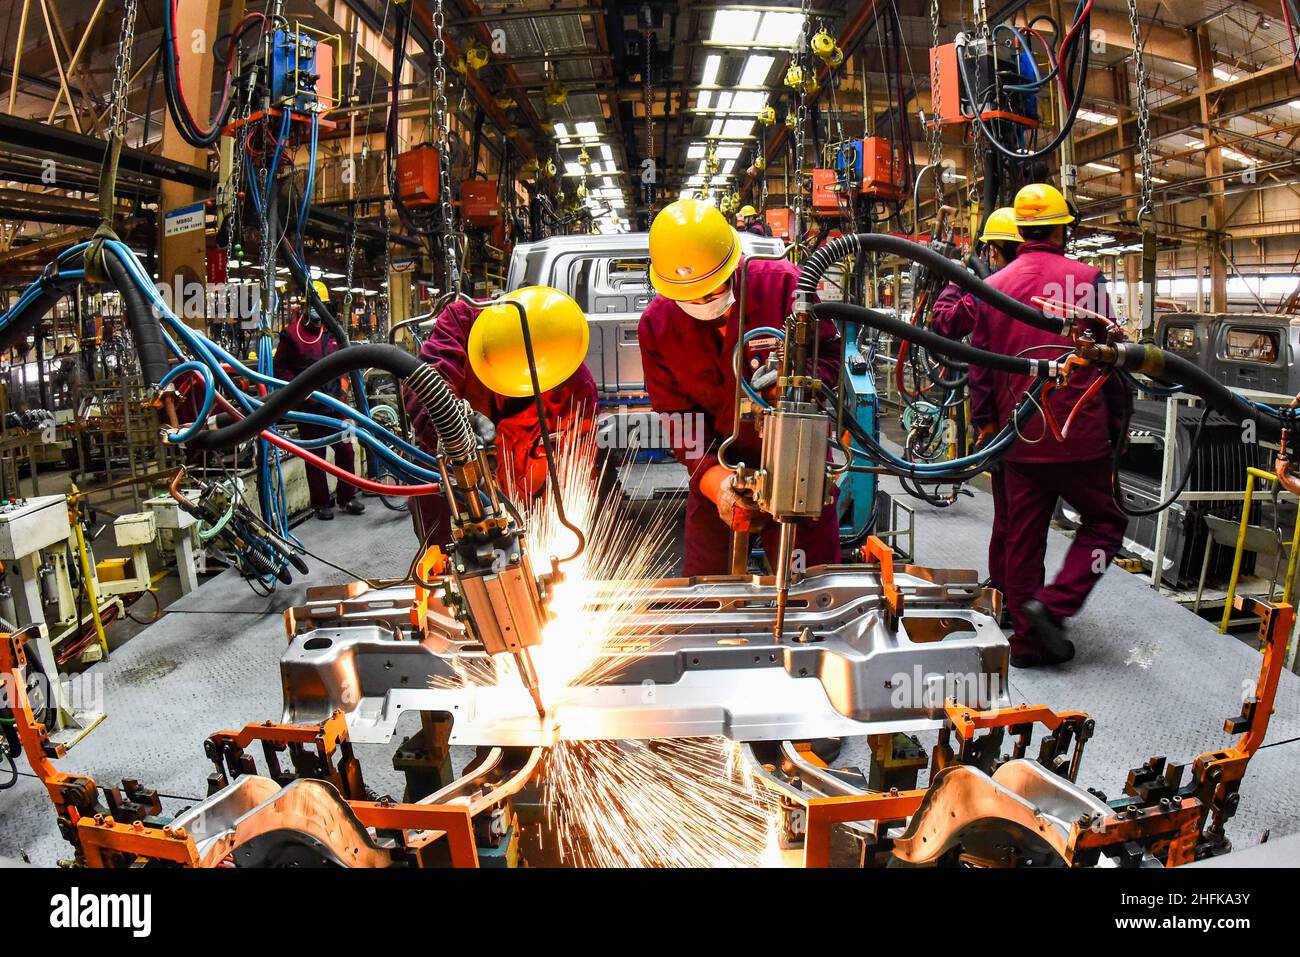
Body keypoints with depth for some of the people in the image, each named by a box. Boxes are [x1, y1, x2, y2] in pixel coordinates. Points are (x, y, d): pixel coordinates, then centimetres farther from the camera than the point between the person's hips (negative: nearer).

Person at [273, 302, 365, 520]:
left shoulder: (332, 332, 10)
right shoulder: (291, 334, -3)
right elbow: (281, 368, -3)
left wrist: (341, 387, 10)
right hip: (308, 406, -3)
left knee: (345, 449, 1)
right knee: (315, 455, 5)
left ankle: (347, 497, 15)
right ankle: (320, 503, 15)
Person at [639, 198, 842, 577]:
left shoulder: (784, 284, -15)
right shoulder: (656, 324, -7)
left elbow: (830, 358, -6)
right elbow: (677, 416, -5)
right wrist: (713, 477, -20)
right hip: (718, 469, 2)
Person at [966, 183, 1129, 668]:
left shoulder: (993, 287, 3)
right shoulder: (1086, 279, -5)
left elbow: (980, 369, 7)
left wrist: (984, 424, 18)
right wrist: (1119, 422, 11)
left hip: (1021, 436, 4)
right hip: (1081, 434, -3)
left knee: (1022, 537, 10)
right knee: (1104, 522, 14)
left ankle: (1028, 640, 17)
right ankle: (1053, 605, -1)